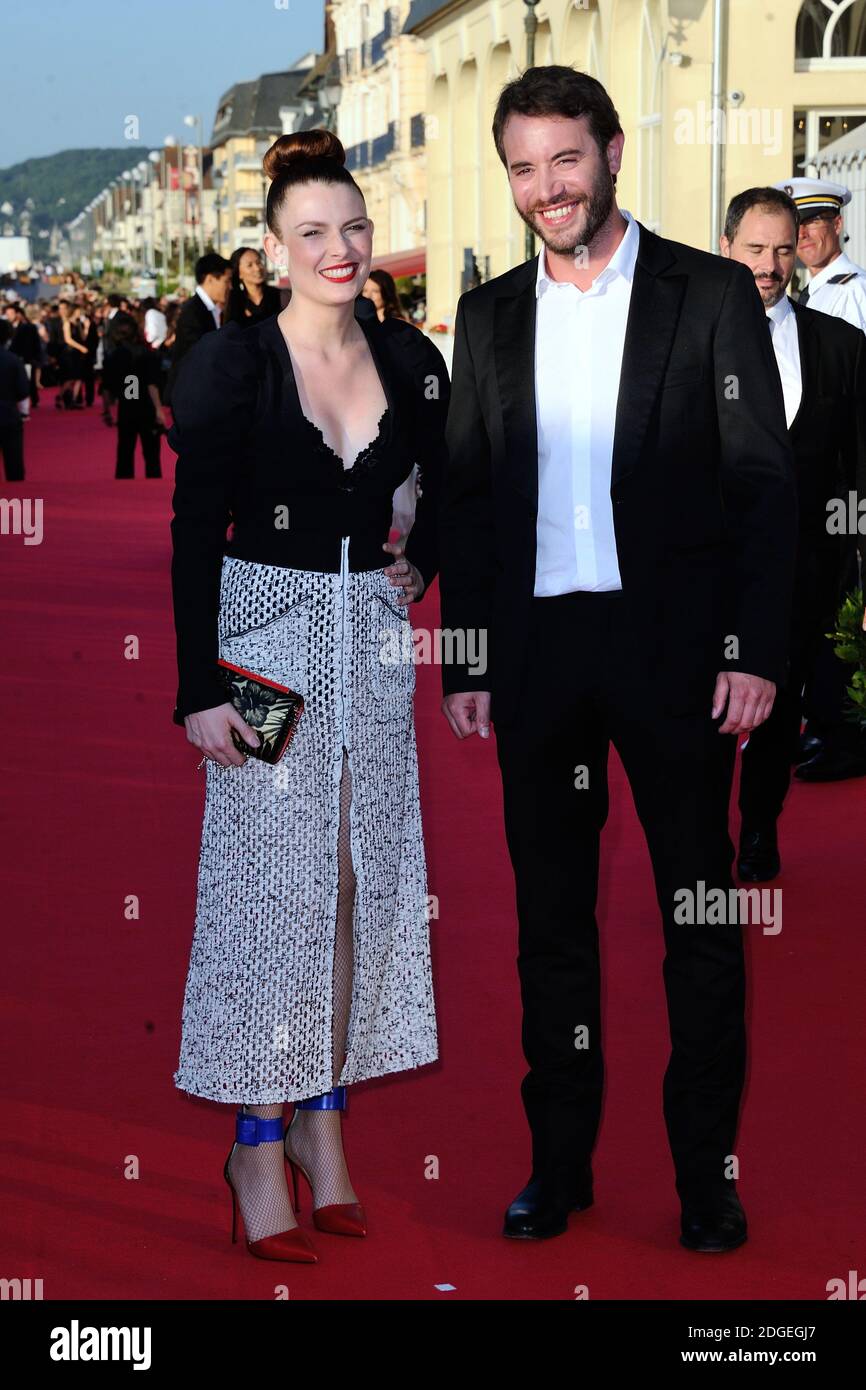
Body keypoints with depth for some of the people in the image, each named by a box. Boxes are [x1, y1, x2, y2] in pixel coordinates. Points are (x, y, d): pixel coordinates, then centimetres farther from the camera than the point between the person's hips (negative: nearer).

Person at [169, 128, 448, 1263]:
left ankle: (324, 1117, 17)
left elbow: (451, 484, 22)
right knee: (271, 880, -3)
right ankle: (259, 1143, 5)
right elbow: (195, 536, -9)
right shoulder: (232, 364, -7)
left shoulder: (409, 361, 5)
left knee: (362, 878, 6)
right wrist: (199, 690, -14)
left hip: (373, 637, 5)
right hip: (268, 638, -4)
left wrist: (420, 563, 5)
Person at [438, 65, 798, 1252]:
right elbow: (466, 499, 11)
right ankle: (560, 1162, 19)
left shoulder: (711, 295, 0)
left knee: (701, 916, 3)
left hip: (672, 644, -3)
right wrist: (464, 663, 5)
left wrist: (756, 651, -10)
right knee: (551, 913, 9)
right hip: (534, 646, 3)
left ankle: (707, 1169, 13)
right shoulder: (489, 316, 10)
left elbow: (765, 483, -2)